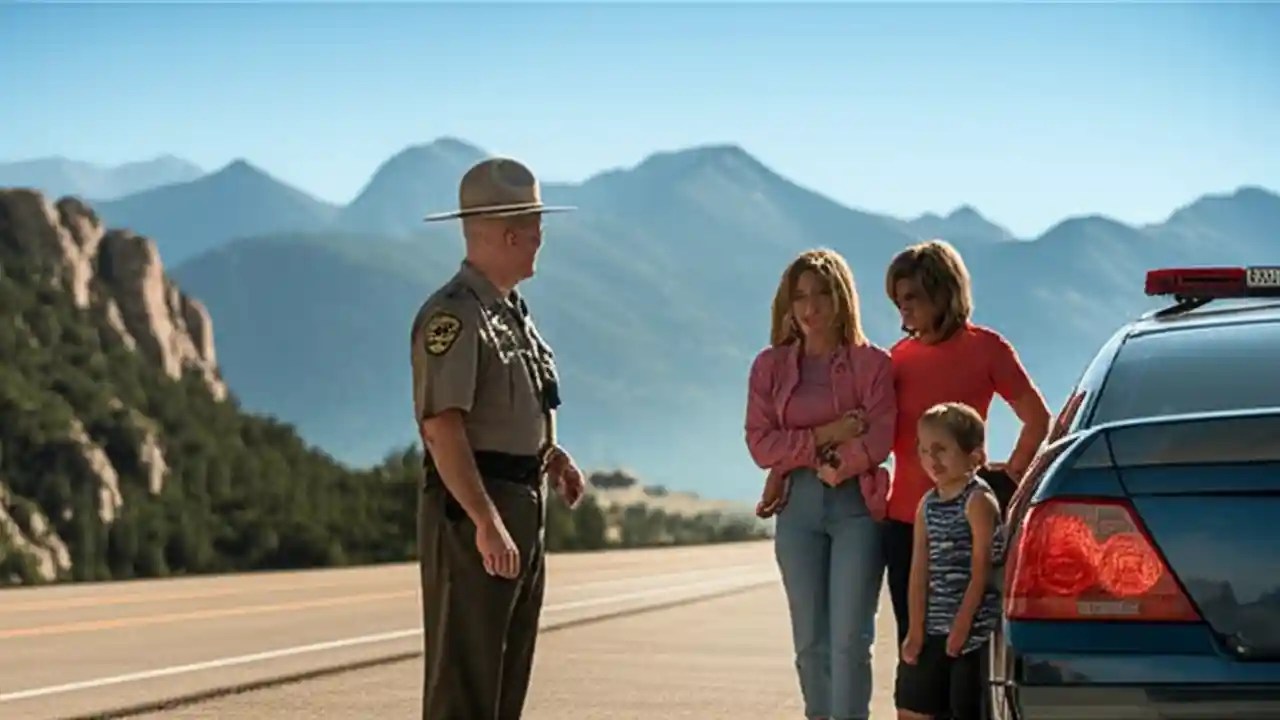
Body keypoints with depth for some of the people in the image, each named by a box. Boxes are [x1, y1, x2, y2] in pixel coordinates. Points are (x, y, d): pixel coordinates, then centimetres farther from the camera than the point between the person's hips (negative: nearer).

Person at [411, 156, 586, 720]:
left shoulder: (512, 311, 15)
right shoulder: (454, 314, -16)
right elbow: (442, 425, -24)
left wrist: (550, 452, 10)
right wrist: (485, 521, -29)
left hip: (523, 505, 10)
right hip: (470, 508, -10)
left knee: (509, 672, 16)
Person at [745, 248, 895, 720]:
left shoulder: (872, 363, 1)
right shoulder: (770, 366, 9)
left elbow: (879, 440, -7)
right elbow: (760, 443, 1)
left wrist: (817, 461, -7)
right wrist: (822, 437, -10)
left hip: (857, 506, -3)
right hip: (798, 509, 3)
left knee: (850, 637, -9)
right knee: (810, 639, 5)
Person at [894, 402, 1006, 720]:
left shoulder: (978, 501, -9)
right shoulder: (927, 504, 10)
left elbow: (981, 571, -13)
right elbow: (919, 571, 5)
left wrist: (962, 625, -16)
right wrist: (915, 630, -1)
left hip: (973, 629, -7)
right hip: (933, 628, 7)